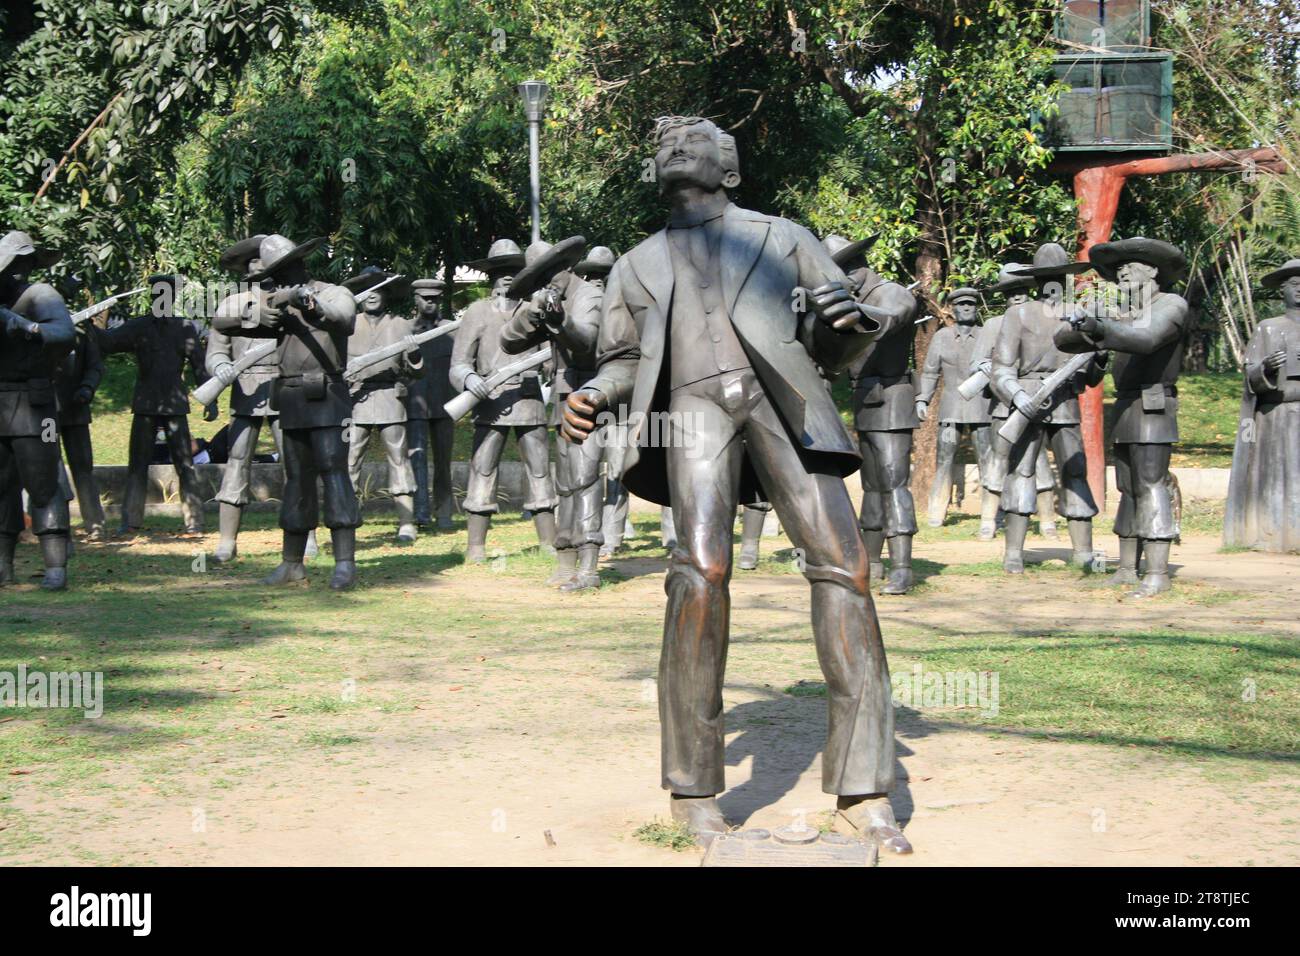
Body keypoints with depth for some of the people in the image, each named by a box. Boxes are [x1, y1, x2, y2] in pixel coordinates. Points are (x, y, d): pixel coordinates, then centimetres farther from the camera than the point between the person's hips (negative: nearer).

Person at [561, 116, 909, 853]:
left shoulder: (782, 237, 24)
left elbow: (837, 349, 18)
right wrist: (594, 397, 3)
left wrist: (853, 320, -6)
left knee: (843, 564, -15)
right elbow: (625, 360, 26)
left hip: (784, 403, 0)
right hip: (695, 405, 0)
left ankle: (863, 791, -13)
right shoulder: (639, 264, 30)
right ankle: (693, 789, -17)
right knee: (703, 566, -23)